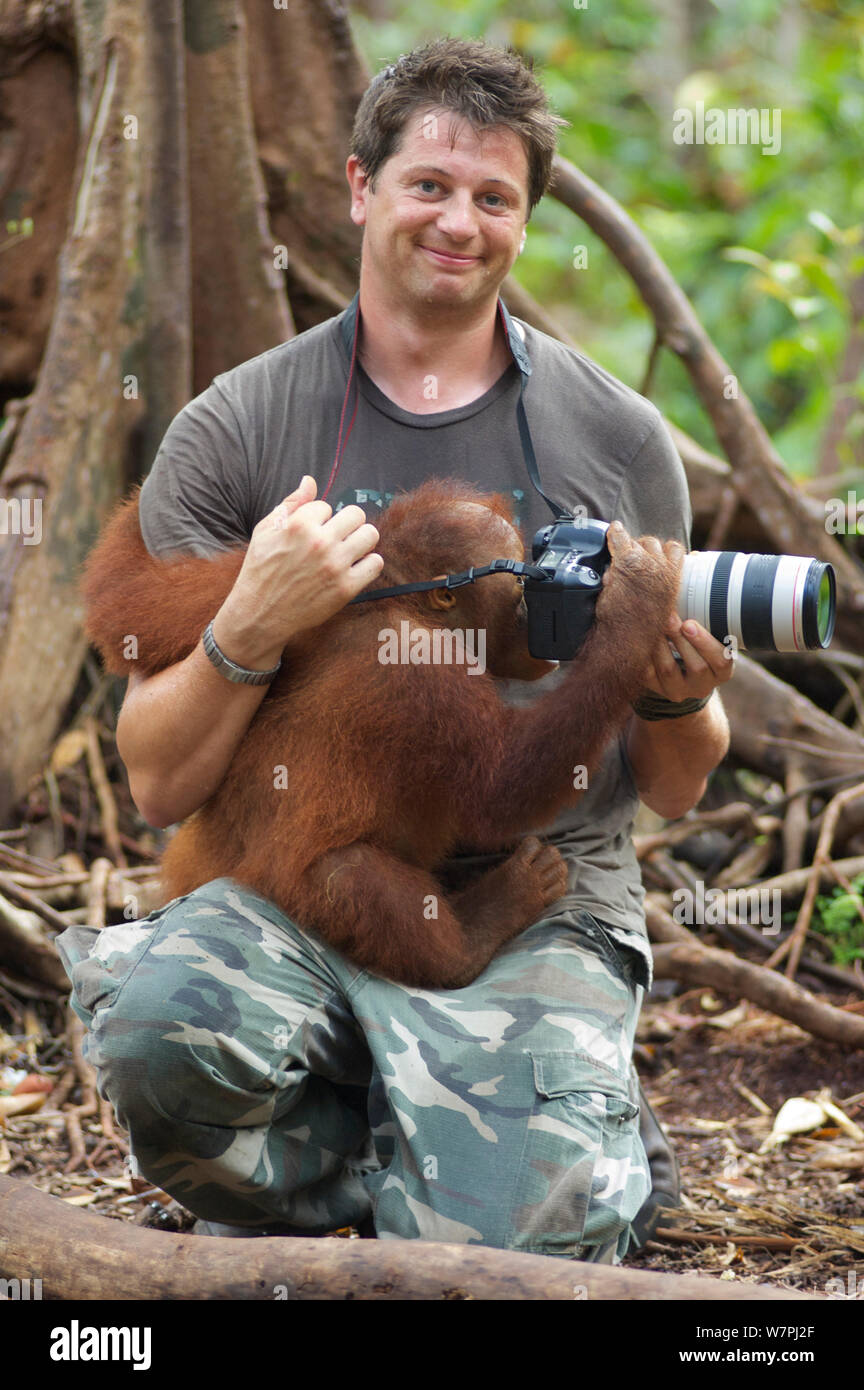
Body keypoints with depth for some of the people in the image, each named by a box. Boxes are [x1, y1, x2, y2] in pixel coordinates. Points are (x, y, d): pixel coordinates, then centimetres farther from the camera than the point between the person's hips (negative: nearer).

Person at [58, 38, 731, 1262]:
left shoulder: (618, 439, 8)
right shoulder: (233, 433, 4)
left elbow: (673, 792, 13)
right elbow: (159, 785, 0)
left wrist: (680, 701, -10)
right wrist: (250, 630, -18)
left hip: (538, 904, 0)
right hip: (297, 894, 1)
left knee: (508, 1242, -26)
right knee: (153, 1025, -33)